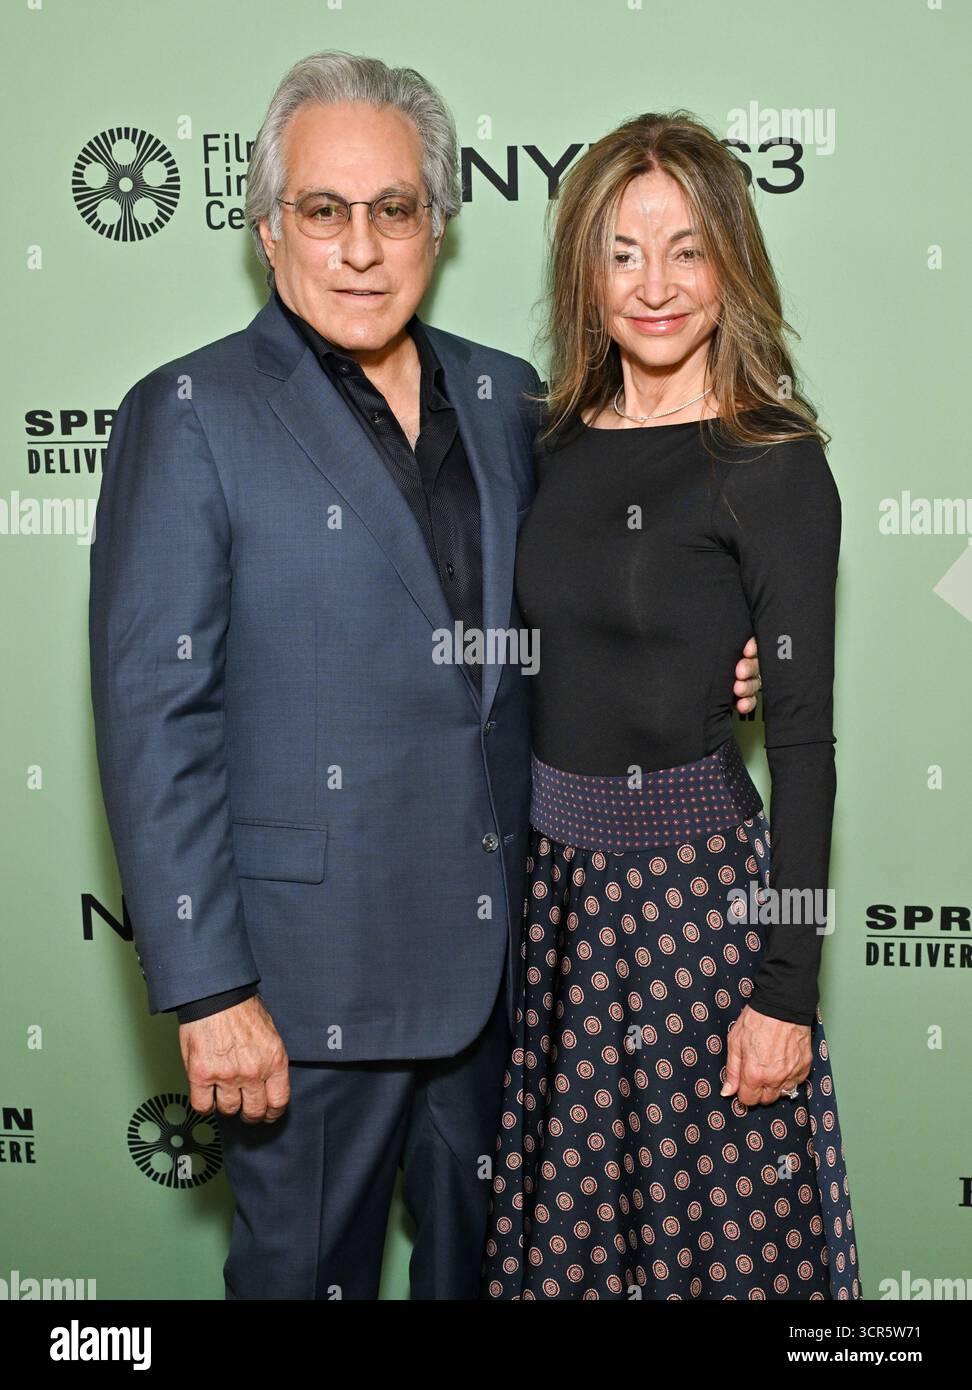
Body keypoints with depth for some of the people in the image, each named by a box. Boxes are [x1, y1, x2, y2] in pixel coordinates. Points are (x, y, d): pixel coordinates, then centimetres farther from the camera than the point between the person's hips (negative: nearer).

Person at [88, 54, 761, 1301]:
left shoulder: (507, 398, 6)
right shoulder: (190, 415, -10)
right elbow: (153, 719, -13)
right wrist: (208, 989, -16)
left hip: (498, 949, 5)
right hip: (312, 973, -5)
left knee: (482, 1247, 23)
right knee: (306, 1265, 14)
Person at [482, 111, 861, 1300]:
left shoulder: (773, 464, -11)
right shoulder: (561, 443, 6)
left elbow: (805, 737, -12)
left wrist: (787, 988, -14)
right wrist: (524, 863, 12)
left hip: (696, 881, -5)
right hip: (555, 870, 6)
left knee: (717, 1218, 9)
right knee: (566, 1210, 19)